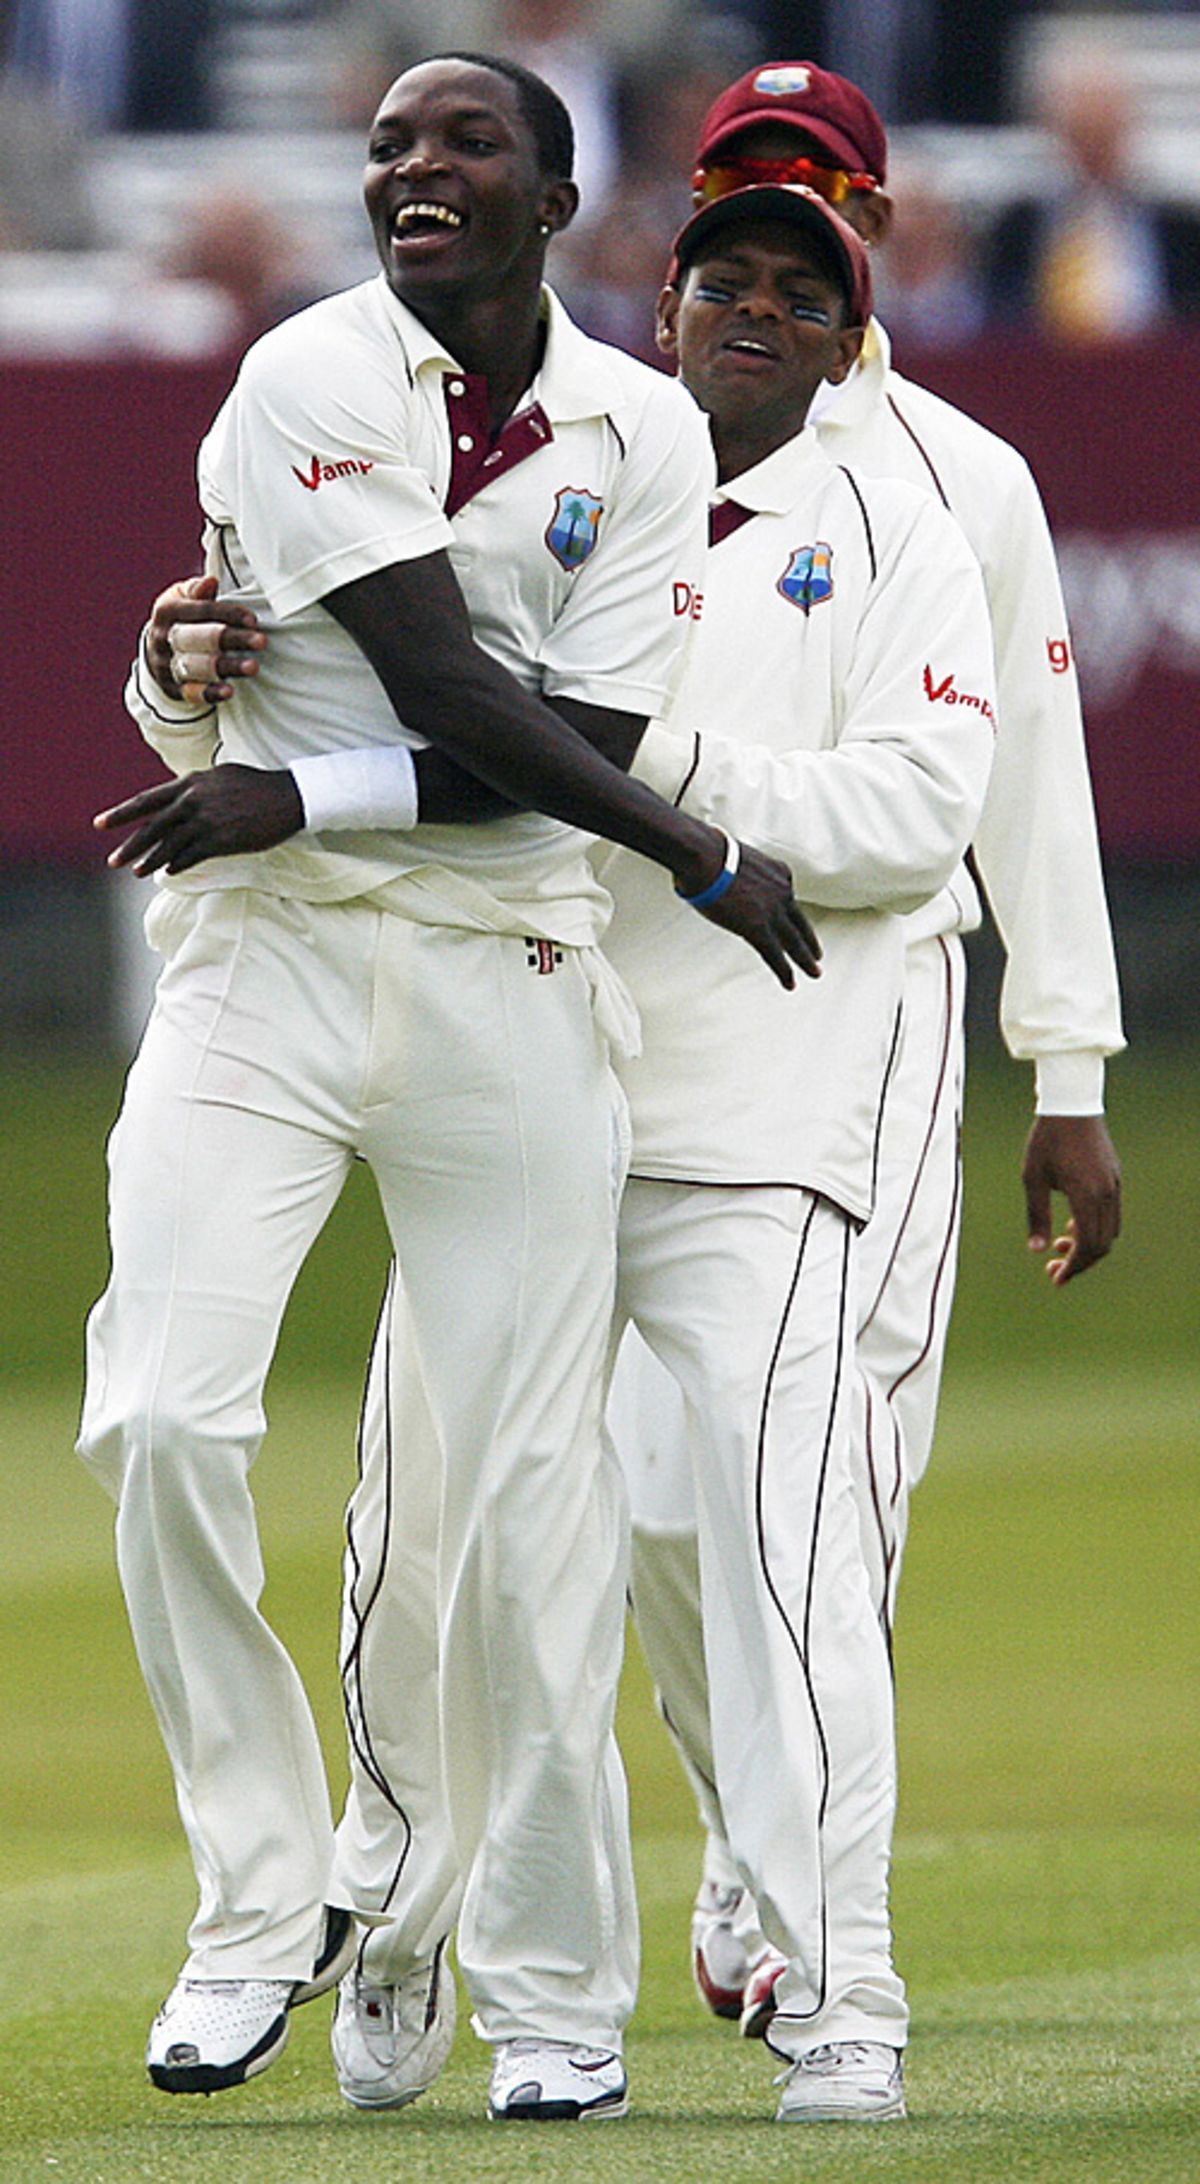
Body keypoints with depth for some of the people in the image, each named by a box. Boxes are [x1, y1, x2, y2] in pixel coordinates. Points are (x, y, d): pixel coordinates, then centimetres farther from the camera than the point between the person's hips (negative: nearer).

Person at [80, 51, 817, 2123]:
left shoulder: (644, 435, 6)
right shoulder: (313, 379, -4)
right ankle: (263, 1899, -4)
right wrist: (703, 857, -7)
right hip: (267, 954, -1)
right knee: (162, 1413, -18)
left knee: (531, 1488, -1)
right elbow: (443, 686, -11)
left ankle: (553, 1993, 9)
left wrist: (299, 793, -15)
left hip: (513, 980, 2)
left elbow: (581, 745, -5)